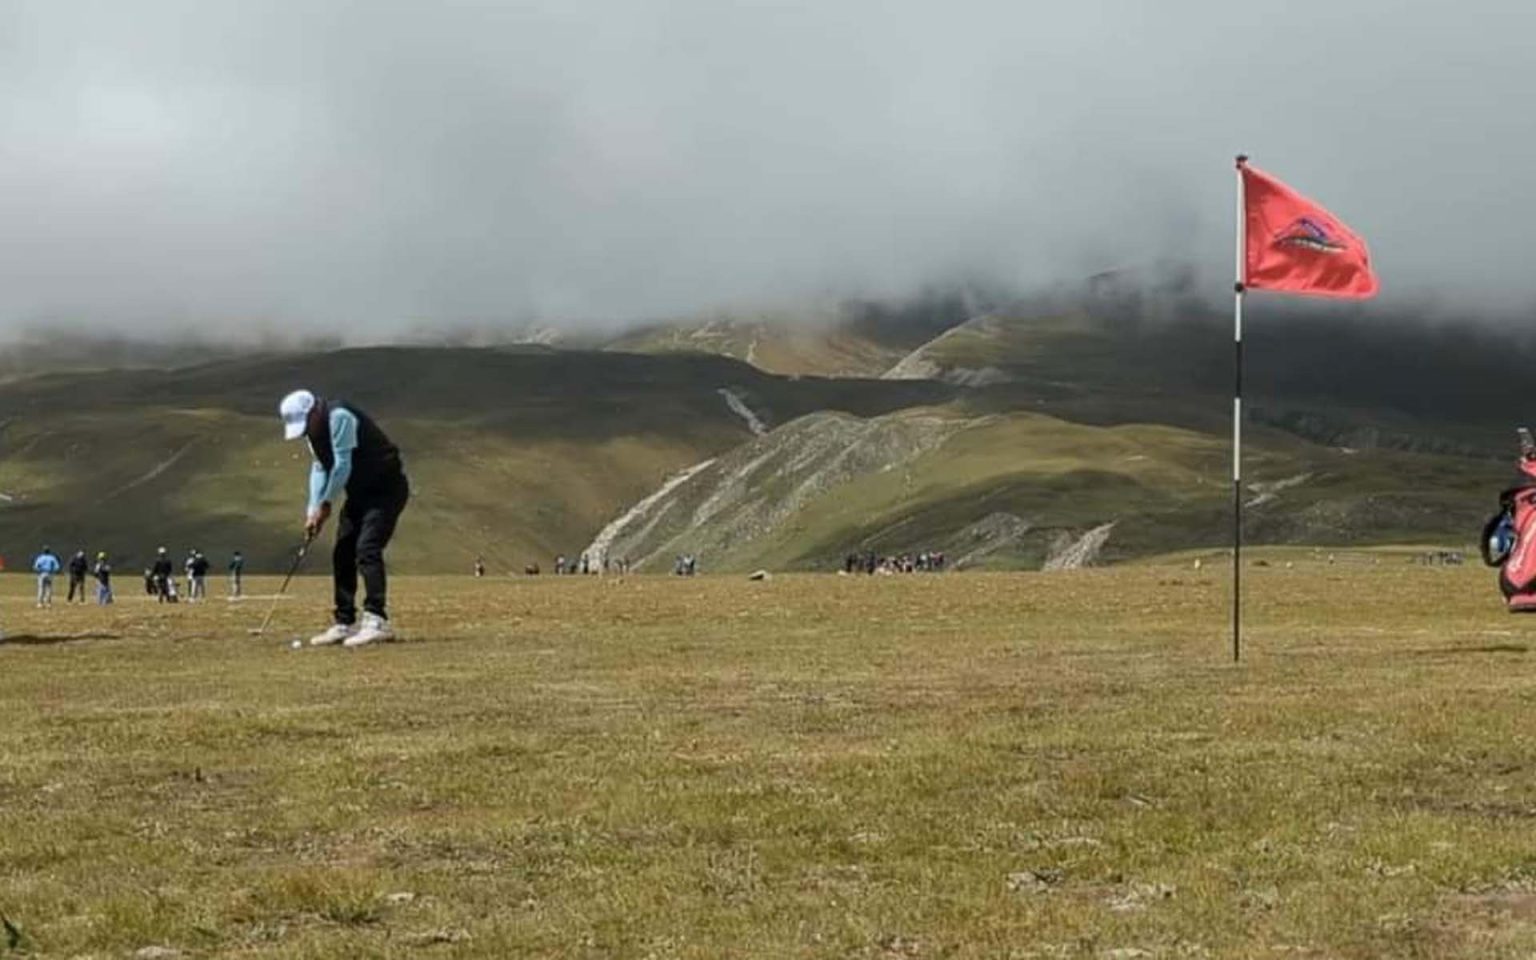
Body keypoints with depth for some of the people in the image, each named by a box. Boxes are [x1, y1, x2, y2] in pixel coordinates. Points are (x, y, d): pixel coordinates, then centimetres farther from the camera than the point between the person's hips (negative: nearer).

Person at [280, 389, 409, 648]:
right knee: (342, 555, 7)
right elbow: (320, 467, 9)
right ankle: (345, 623, 13)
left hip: (386, 488, -10)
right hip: (361, 492, 10)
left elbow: (342, 465, -22)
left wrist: (326, 504, -12)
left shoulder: (339, 417, -23)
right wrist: (314, 510, -1)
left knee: (367, 548, -22)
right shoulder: (315, 428, 5)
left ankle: (377, 621, -27)